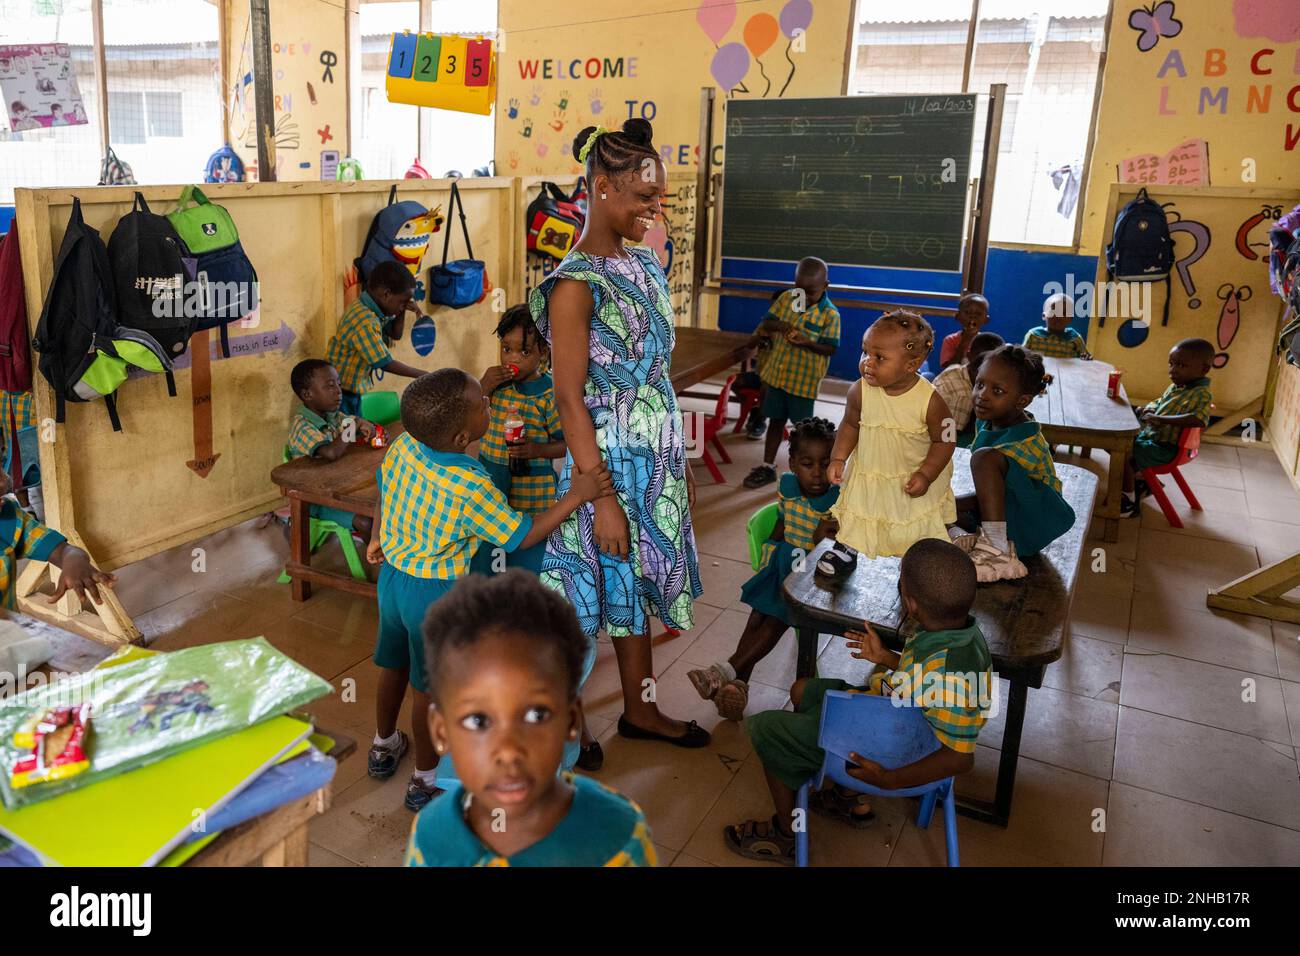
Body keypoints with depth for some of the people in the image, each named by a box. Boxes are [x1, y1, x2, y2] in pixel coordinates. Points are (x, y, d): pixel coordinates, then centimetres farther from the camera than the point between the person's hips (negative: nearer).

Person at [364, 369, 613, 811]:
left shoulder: (400, 448, -12)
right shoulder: (471, 489, -31)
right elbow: (522, 537, -20)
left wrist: (378, 540, 25)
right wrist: (577, 494, -21)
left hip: (392, 574, 7)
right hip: (436, 593, -6)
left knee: (394, 665, 26)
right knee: (431, 688, 12)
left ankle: (384, 746, 49)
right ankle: (425, 781, 30)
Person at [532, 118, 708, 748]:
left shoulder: (644, 265, 7)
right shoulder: (576, 284, -17)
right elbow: (570, 398, -19)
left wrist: (681, 463, 15)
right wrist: (602, 498, -20)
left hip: (658, 460, 8)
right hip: (611, 461, -8)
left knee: (636, 585, 19)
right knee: (593, 590, 6)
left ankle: (640, 710, 35)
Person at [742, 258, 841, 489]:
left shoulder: (830, 314, -13)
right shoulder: (786, 299, 0)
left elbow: (830, 348, -14)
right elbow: (766, 322, 4)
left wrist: (806, 342, -29)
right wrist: (777, 325, -19)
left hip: (805, 379, -4)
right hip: (777, 373, 5)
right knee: (775, 420, 14)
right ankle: (767, 467, 25)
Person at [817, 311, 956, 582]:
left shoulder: (929, 400, -26)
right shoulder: (860, 391, -19)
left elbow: (945, 440, -14)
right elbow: (851, 425, -1)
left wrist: (926, 474, -19)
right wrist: (838, 459, -9)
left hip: (915, 477, -2)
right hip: (868, 475, 2)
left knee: (924, 528, 14)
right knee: (856, 515, 18)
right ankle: (845, 549, 43)